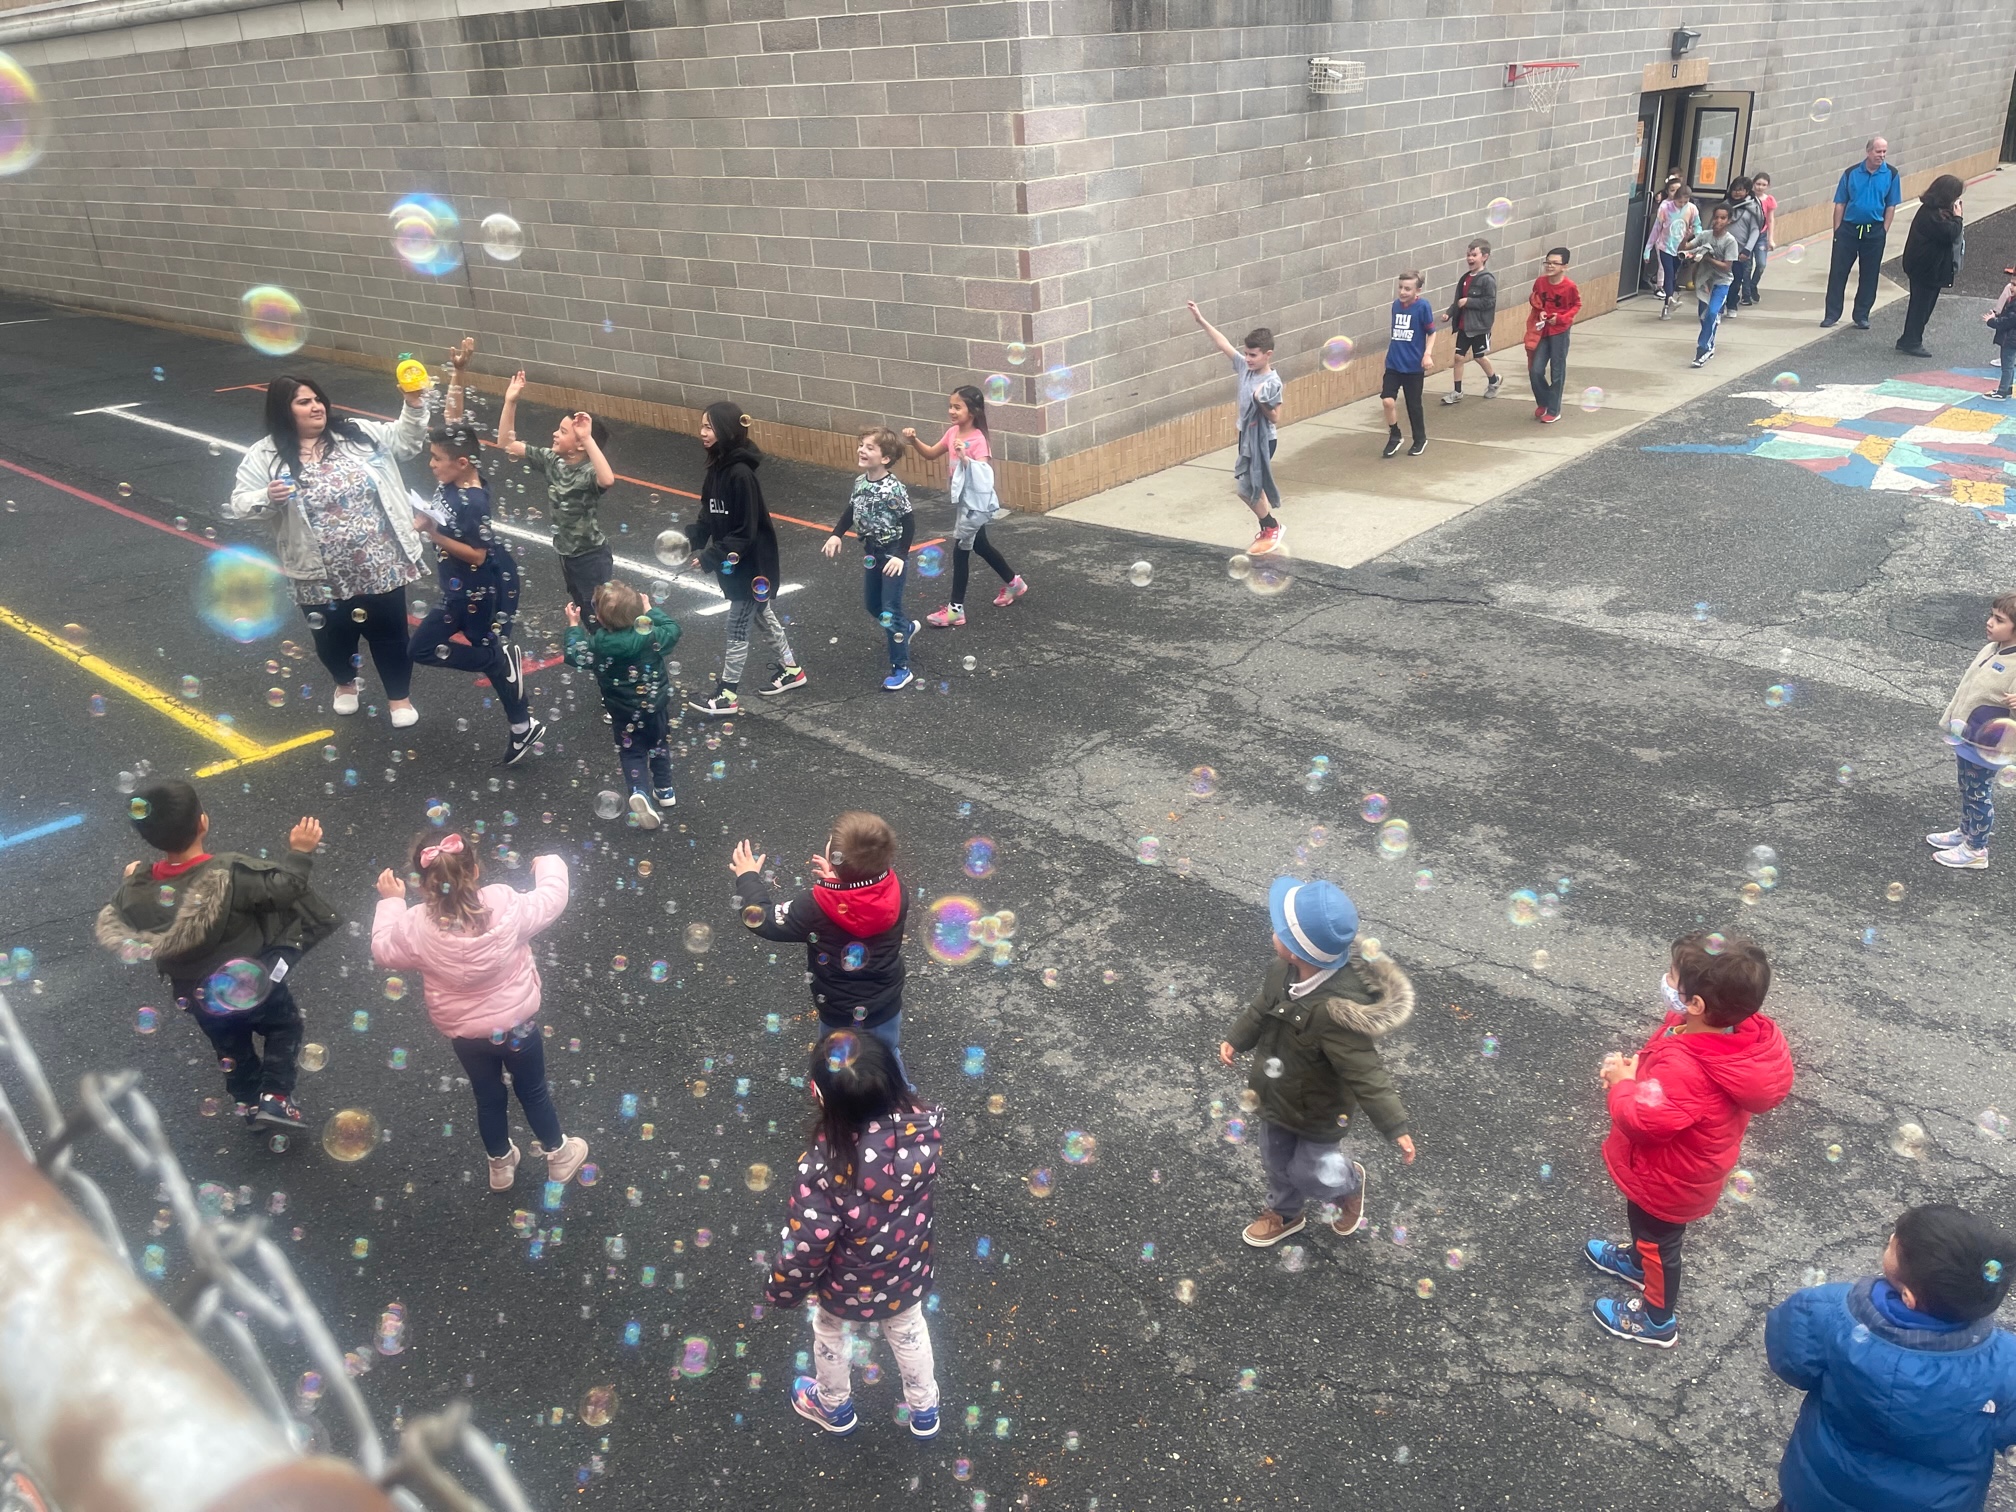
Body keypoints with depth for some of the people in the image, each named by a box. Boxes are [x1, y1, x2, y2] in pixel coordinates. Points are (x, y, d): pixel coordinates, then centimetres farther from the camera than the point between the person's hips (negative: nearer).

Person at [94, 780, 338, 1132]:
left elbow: (112, 924, 2)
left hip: (199, 999, 4)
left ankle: (250, 1103, 47)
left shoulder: (138, 887, -18)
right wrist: (299, 853, -13)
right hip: (254, 985, -4)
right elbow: (281, 888, -24)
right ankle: (275, 1097, 18)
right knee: (284, 1026, 26)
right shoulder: (228, 872, -33)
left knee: (231, 1049, 30)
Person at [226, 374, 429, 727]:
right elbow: (240, 504, -5)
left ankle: (399, 696, 33)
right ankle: (345, 682, 49)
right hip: (322, 576, 0)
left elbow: (406, 439, 5)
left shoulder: (356, 433, 1)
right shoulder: (265, 455, -5)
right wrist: (268, 497, -25)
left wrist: (414, 405, -11)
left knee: (389, 631, 11)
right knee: (332, 637, 18)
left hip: (379, 566, 1)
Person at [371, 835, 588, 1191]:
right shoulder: (506, 907, -29)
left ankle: (501, 1165, 49)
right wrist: (549, 866, 10)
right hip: (517, 1024, -1)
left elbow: (384, 952, -4)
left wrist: (390, 901, 8)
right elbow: (552, 900, -10)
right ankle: (558, 1156, 44)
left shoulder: (416, 928, -26)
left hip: (463, 1033, 1)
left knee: (488, 1098, 26)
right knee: (533, 1091, 24)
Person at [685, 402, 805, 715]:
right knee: (763, 616, 23)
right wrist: (690, 545, -6)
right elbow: (708, 515, 7)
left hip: (751, 564, -9)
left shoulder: (741, 474, -27)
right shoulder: (719, 466, 1)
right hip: (736, 562, 9)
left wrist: (710, 558, -24)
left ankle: (727, 696, 17)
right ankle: (791, 670, 40)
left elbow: (745, 531, -25)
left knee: (738, 629, 4)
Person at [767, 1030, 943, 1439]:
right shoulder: (924, 1122, -30)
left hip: (849, 1286, -3)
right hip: (908, 1271, 3)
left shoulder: (826, 1167, -42)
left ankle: (835, 1407, 59)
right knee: (908, 1329, 34)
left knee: (828, 1330, 32)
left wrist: (781, 1294, -7)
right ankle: (924, 1411, 58)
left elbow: (805, 1246, -27)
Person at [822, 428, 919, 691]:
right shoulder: (860, 482, -2)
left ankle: (902, 669, 5)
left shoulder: (894, 488, -24)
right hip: (870, 552, 8)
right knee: (872, 603, 21)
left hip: (892, 554, -8)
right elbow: (851, 510, 12)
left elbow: (909, 522, -21)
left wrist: (901, 556, -23)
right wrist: (836, 535, 2)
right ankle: (907, 627, 49)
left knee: (889, 611, -5)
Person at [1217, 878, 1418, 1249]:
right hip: (1280, 1095, 7)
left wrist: (1395, 1127, -30)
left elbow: (1366, 1073, -36)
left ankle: (1348, 1183, 51)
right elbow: (1263, 1006, 2)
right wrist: (1237, 1040, 15)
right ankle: (1285, 1214, 56)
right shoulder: (1283, 973, -21)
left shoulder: (1335, 1012, -44)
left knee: (1308, 1171, 16)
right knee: (1277, 1160, 27)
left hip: (1318, 1110, -7)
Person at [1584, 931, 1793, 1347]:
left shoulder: (1683, 1072, -47)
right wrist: (1639, 1068, -14)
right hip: (1692, 1165, 8)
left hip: (1668, 1182, -7)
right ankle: (1638, 1262, 64)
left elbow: (1641, 1120, -37)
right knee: (1644, 1220, 35)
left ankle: (1656, 1319, 47)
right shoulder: (1742, 1034, -19)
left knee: (1659, 1241, 21)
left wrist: (1623, 1083, -21)